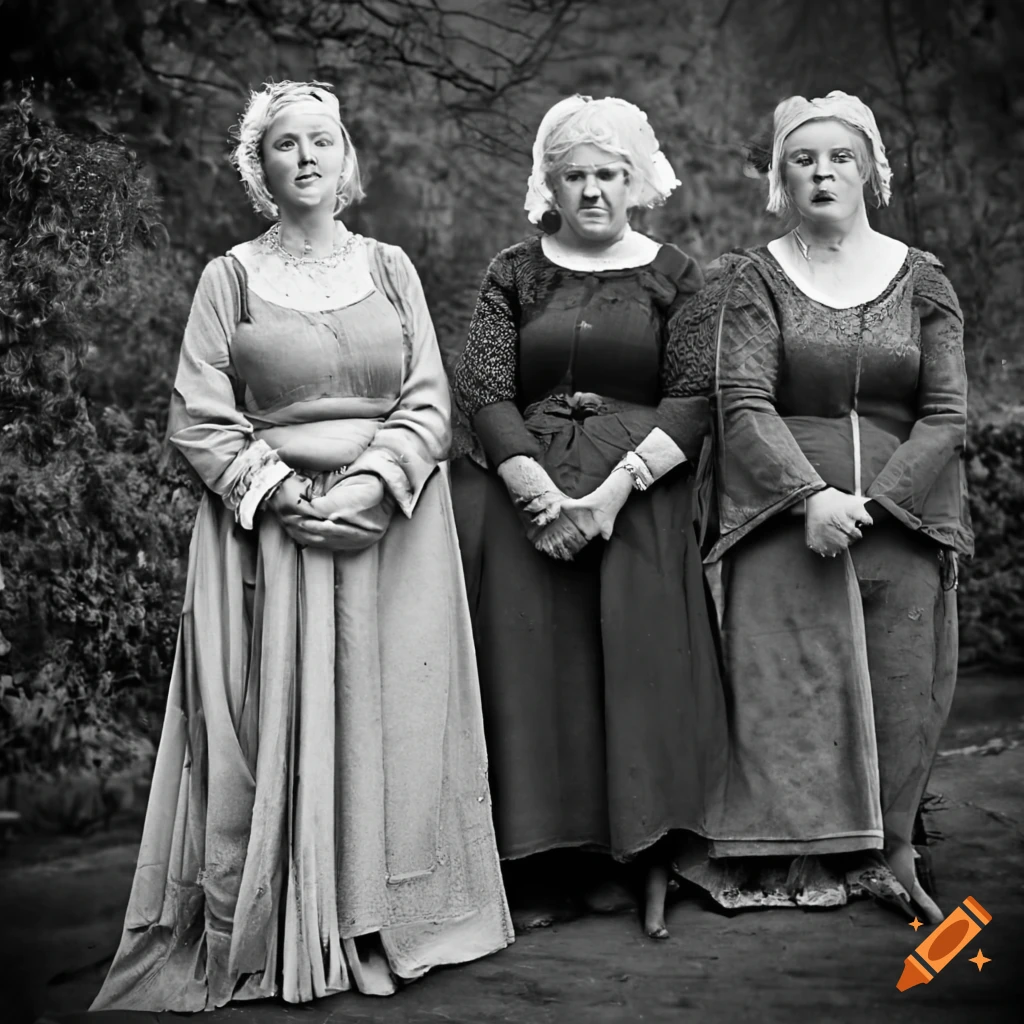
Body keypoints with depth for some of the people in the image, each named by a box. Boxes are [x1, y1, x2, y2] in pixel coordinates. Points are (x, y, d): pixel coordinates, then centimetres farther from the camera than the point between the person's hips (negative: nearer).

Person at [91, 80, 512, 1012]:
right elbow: (199, 420, 0)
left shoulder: (391, 269, 11)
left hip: (394, 527, 2)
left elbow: (430, 403, 4)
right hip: (274, 525, -1)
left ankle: (383, 920, 12)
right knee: (283, 721, -3)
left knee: (389, 718, 1)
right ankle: (281, 935, 8)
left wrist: (372, 485, -12)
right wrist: (291, 497, -12)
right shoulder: (230, 278, 6)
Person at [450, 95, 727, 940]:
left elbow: (693, 401, -2)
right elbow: (482, 390, 0)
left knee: (635, 666, -8)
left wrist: (613, 491, -16)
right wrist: (539, 492, -15)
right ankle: (544, 864, 3)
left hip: (640, 497, -1)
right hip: (525, 491, 1)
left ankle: (632, 856, 2)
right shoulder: (514, 275, 11)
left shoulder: (674, 277, 8)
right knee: (531, 664, -4)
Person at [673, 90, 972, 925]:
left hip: (899, 520, 2)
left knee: (898, 693, 0)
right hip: (784, 519, -1)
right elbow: (744, 407, -5)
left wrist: (871, 503, -10)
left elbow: (946, 416, 3)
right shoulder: (754, 277, 6)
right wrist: (813, 497, -18)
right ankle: (788, 863, 4)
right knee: (787, 693, -5)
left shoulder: (922, 280, 10)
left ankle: (886, 851, 13)